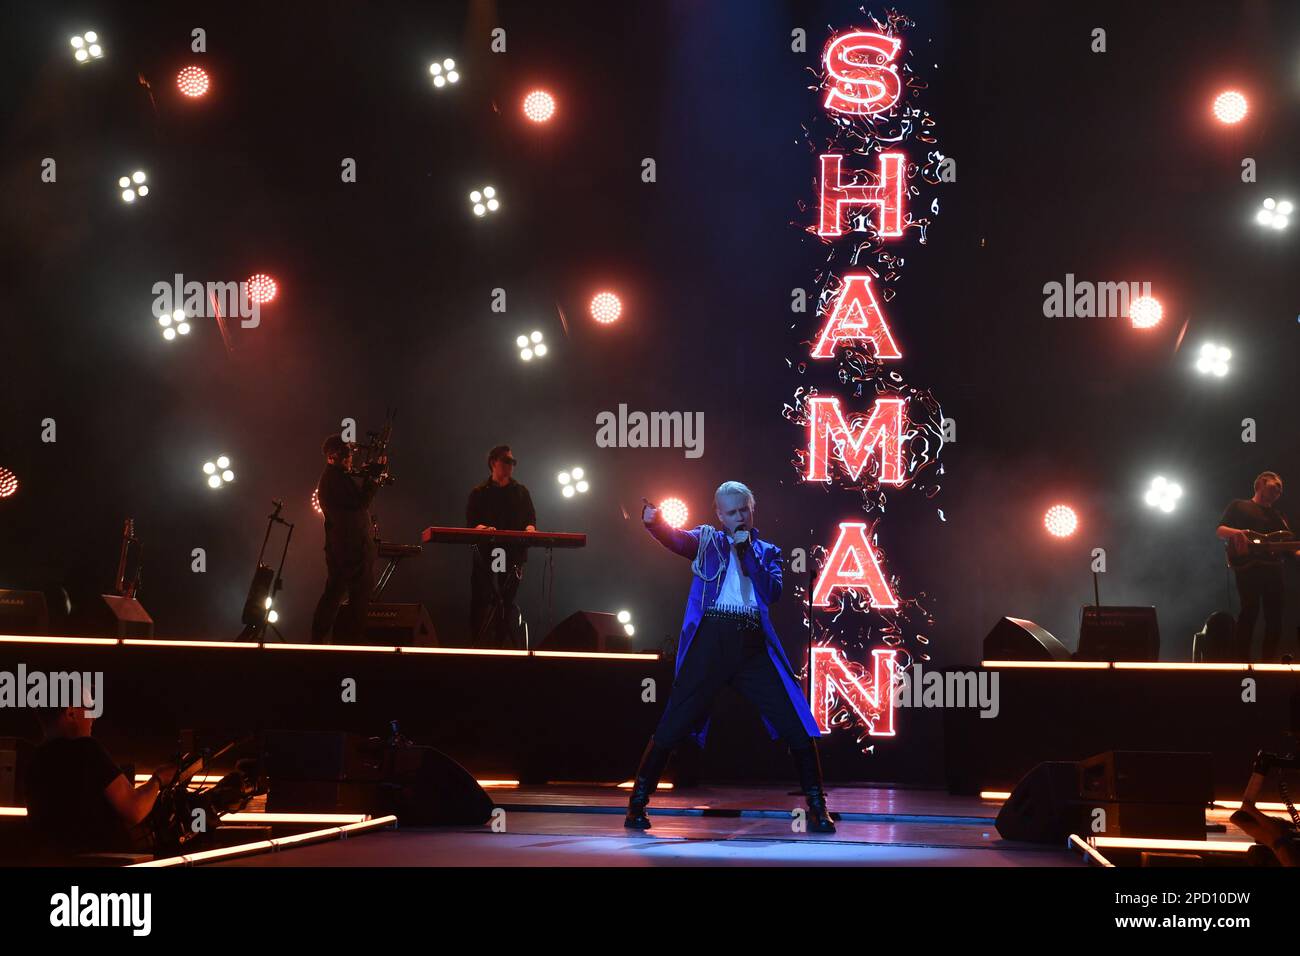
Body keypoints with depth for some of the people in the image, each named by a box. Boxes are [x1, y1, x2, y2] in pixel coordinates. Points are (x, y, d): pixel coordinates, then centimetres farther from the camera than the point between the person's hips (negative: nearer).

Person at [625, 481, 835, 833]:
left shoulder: (767, 552, 18)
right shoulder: (707, 541, 12)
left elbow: (772, 592, 2)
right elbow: (676, 539, -10)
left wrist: (746, 551, -2)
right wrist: (653, 522, -31)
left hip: (753, 646, 2)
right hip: (711, 640, -2)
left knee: (797, 726, -3)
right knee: (673, 725, -4)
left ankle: (817, 807, 8)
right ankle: (638, 803, 7)